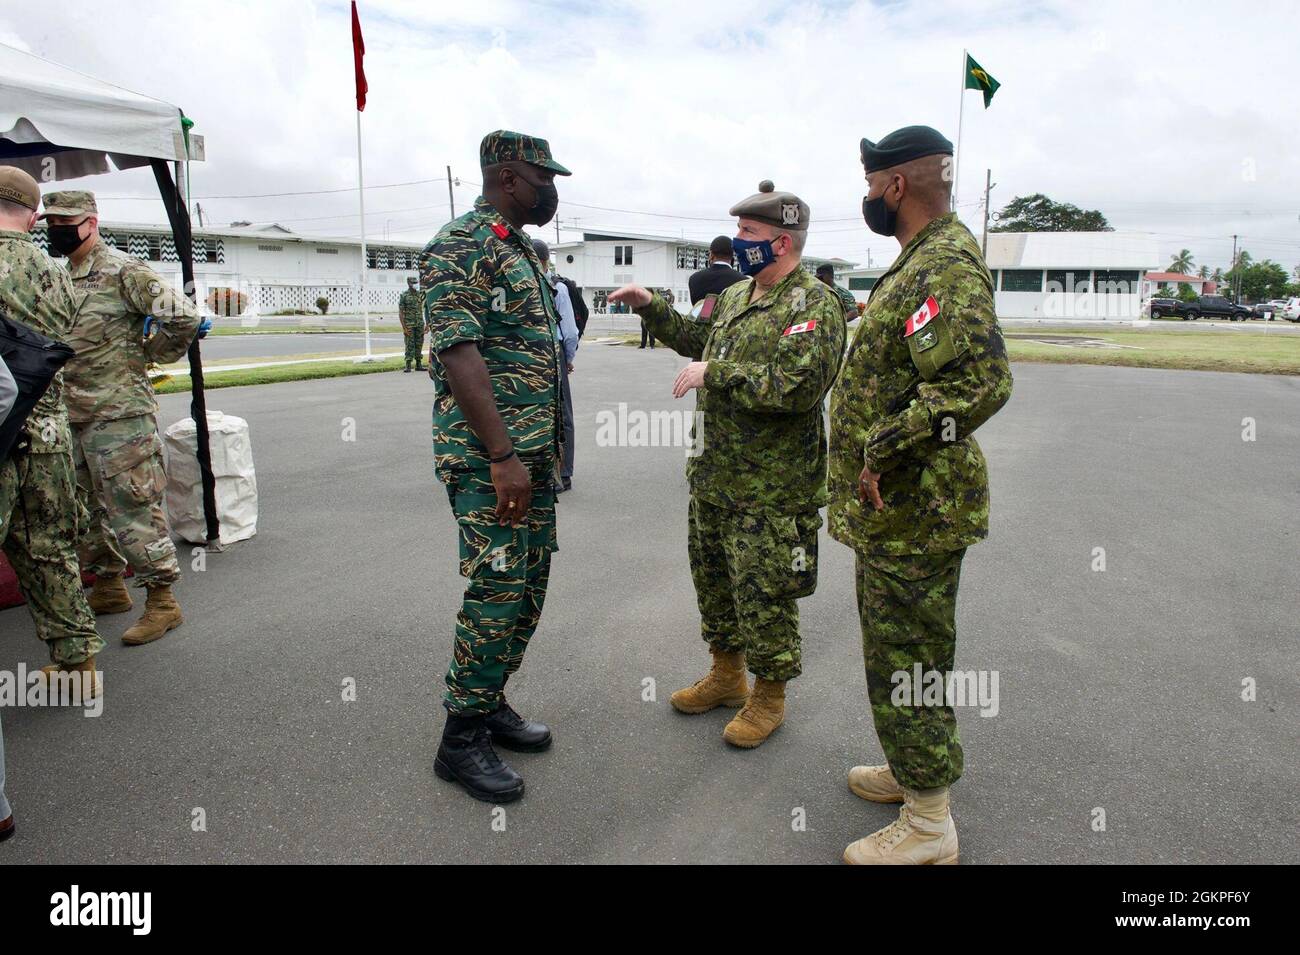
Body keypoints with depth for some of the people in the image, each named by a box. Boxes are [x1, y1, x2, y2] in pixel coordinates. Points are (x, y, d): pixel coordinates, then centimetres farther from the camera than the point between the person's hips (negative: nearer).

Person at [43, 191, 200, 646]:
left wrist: (145, 355, -7)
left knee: (133, 509, -7)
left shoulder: (122, 271, -10)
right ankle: (109, 588, 32)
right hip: (74, 417, 9)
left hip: (118, 416, -9)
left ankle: (162, 601, 1)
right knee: (89, 508, 17)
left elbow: (183, 316, -19)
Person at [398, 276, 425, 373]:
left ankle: (419, 364, 13)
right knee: (410, 345, -5)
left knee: (419, 344, 7)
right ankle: (408, 366, -1)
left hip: (419, 324, 5)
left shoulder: (419, 295, 9)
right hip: (409, 325, -4)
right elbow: (400, 313, -6)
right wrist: (404, 327, -14)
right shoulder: (403, 296, -5)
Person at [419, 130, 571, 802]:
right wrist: (503, 456, -24)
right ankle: (462, 739, 9)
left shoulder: (522, 249, 18)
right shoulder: (460, 245, -11)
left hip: (536, 451, 10)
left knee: (529, 584, 13)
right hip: (488, 454, -9)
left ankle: (490, 704, 28)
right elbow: (458, 352, -20)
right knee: (497, 591, -7)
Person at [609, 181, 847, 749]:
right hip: (715, 474, 9)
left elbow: (798, 387, -29)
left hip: (770, 488, -9)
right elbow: (698, 339, 30)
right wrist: (650, 308, 18)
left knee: (763, 594, 3)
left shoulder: (812, 305, -15)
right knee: (712, 576, 19)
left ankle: (769, 697, 24)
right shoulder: (737, 296, 12)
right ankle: (726, 675, 39)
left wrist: (715, 373, -25)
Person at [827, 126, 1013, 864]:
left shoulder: (946, 267, -19)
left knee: (905, 660, 1)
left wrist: (884, 449, -27)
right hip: (895, 507, 11)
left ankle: (929, 824, 18)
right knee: (897, 649, 22)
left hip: (912, 511, -11)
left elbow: (983, 381, -33)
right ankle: (914, 771, 40)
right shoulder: (922, 261, 15)